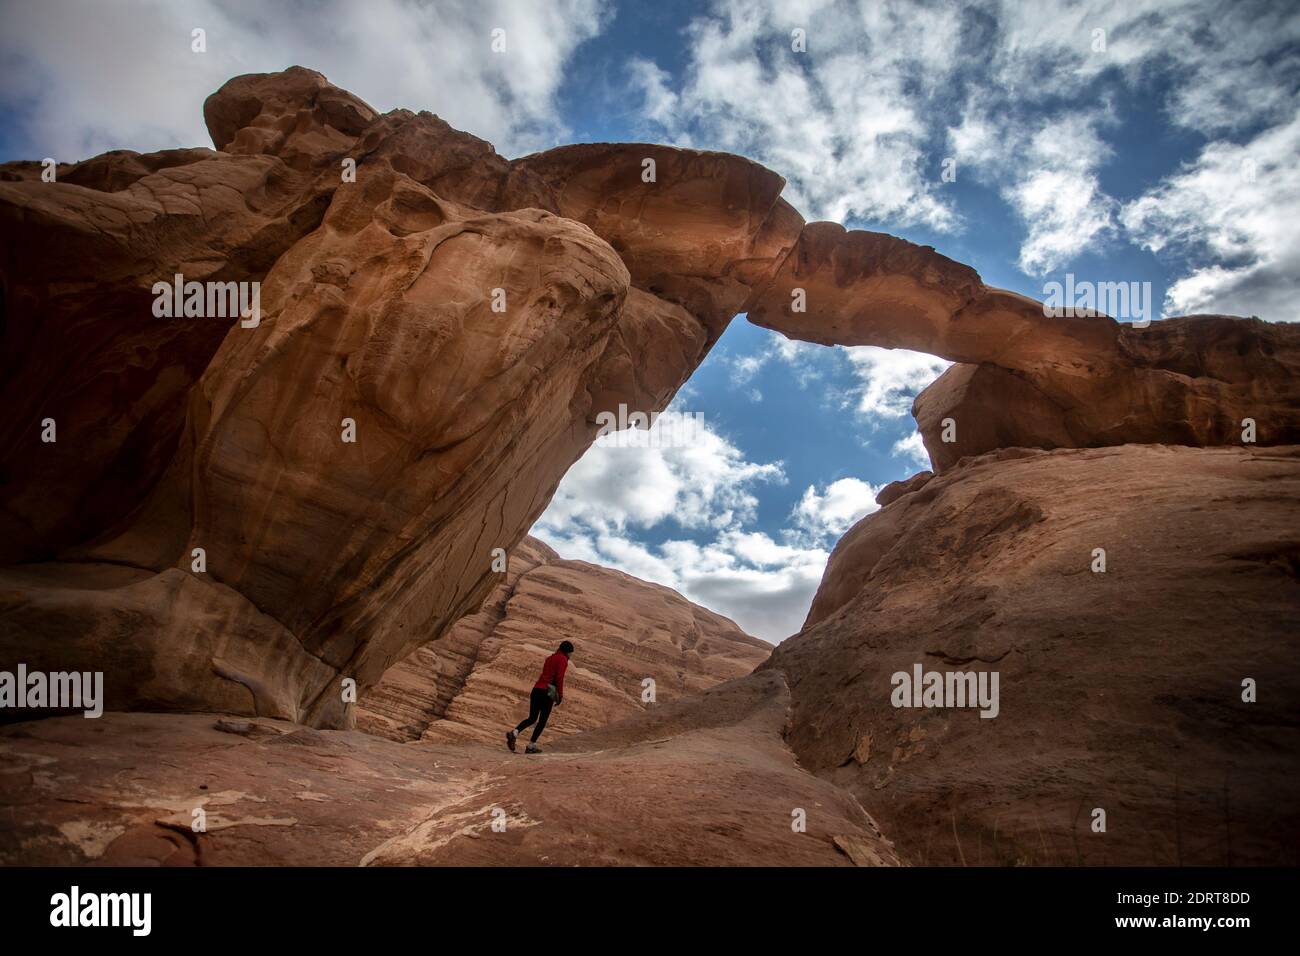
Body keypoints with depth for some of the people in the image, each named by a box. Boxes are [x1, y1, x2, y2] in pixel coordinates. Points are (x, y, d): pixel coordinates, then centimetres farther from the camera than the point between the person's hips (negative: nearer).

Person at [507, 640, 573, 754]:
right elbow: (559, 677, -13)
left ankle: (514, 733, -10)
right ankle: (531, 746, 5)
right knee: (542, 720, 5)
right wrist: (560, 695, -10)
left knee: (532, 718, 13)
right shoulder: (563, 659, -1)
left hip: (536, 689, 7)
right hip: (547, 692, -7)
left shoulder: (550, 658, 23)